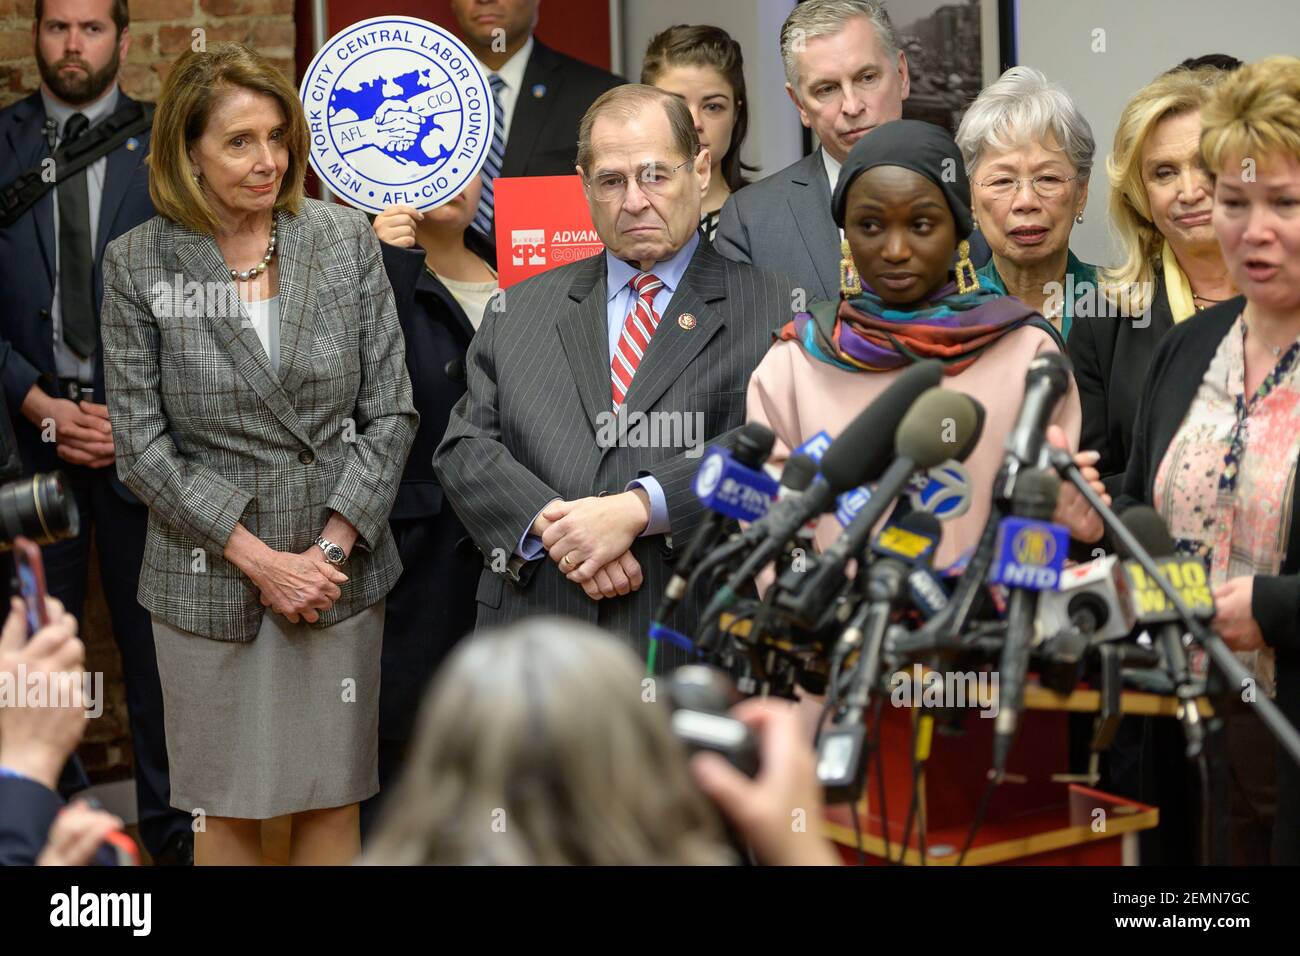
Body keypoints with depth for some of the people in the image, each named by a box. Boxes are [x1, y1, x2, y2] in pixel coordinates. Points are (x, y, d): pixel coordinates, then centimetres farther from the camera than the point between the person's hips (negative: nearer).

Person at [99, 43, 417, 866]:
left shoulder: (347, 239, -1)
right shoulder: (138, 264, -5)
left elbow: (391, 412, 0)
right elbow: (142, 444, -5)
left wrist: (329, 548, -9)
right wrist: (258, 558, -11)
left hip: (340, 567, 1)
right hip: (208, 577, -1)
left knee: (334, 801, 9)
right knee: (227, 808, 10)